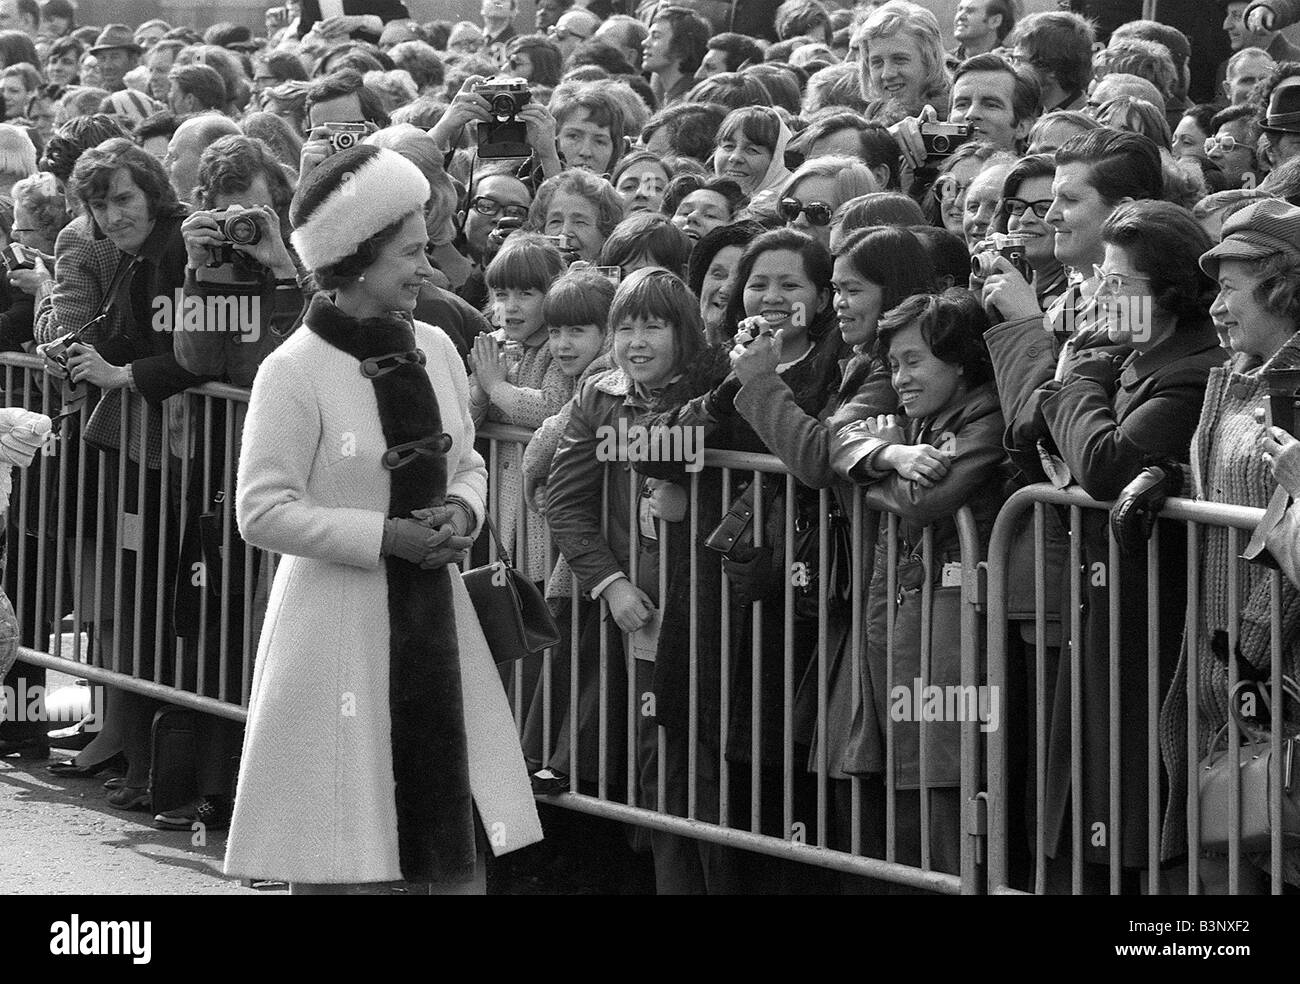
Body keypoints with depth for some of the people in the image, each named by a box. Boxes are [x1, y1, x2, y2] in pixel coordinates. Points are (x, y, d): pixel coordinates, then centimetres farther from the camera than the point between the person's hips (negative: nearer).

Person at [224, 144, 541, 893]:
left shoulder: (434, 349, 5)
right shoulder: (294, 371, -12)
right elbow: (263, 512, -12)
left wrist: (461, 511, -6)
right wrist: (385, 536, -17)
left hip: (435, 613, 5)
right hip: (339, 620, -5)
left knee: (460, 839, 6)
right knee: (329, 856, 1)